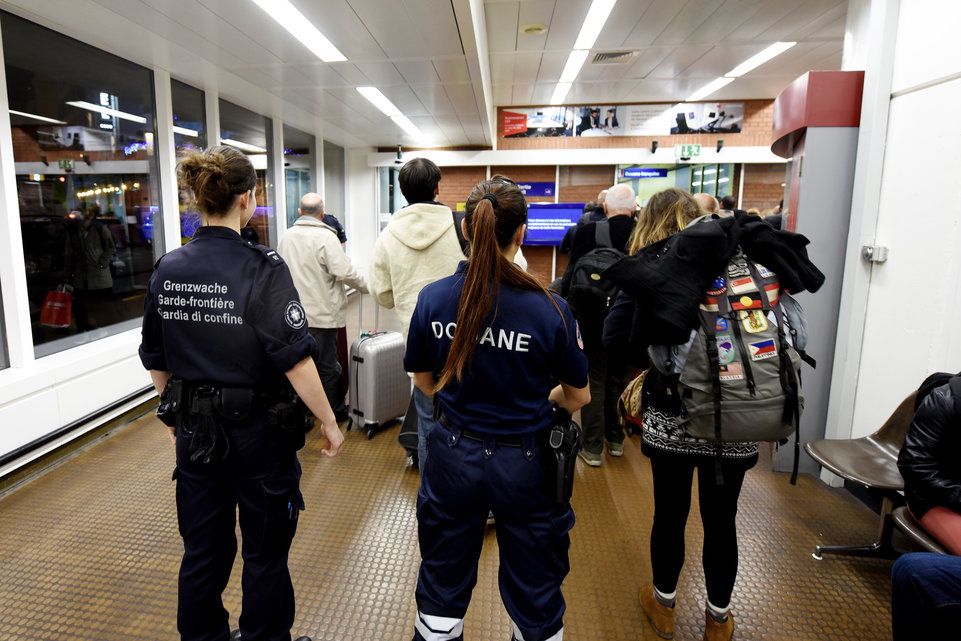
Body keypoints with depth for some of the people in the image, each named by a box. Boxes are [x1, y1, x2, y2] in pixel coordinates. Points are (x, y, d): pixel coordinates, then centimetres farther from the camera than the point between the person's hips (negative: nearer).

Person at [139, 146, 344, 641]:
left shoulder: (166, 270, 1)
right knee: (265, 555, 14)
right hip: (256, 430, -5)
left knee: (202, 551, 21)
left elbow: (156, 361, 9)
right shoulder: (261, 267, -17)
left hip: (195, 432, 6)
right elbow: (294, 359, -21)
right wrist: (329, 423, -11)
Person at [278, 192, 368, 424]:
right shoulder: (325, 236, -14)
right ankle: (333, 412, 18)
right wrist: (365, 286, -3)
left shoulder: (286, 237, 6)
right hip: (321, 314, -6)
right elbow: (344, 272, -20)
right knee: (328, 366, 6)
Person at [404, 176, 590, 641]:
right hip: (525, 463, -2)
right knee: (535, 600, 22)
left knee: (442, 591, 25)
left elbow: (424, 382, 2)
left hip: (454, 458, 3)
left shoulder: (433, 298, -12)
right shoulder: (550, 309, -19)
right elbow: (577, 397, -5)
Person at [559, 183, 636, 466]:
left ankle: (593, 447, 11)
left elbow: (572, 275, -13)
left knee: (595, 380, 7)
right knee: (619, 379, 18)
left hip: (594, 317, -3)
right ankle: (615, 440, 30)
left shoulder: (587, 232, -13)